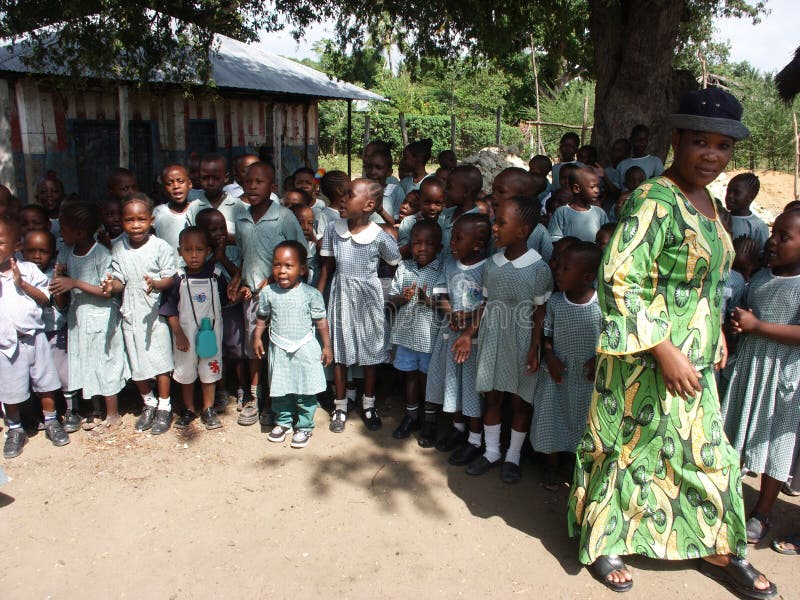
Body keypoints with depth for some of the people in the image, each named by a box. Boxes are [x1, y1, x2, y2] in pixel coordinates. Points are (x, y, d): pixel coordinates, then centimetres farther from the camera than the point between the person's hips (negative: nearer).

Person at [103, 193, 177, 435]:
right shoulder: (118, 249, 1)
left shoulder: (160, 247, -11)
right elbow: (120, 280, 3)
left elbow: (170, 278, -10)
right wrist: (112, 285, -18)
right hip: (130, 313, 4)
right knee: (137, 365, 13)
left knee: (160, 363, 4)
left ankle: (164, 408, 21)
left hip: (155, 313, -4)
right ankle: (149, 404, 34)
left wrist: (156, 284, -29)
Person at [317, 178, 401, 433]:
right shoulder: (333, 229, -7)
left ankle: (368, 405, 31)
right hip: (341, 295, 2)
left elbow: (397, 265, -1)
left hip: (369, 297, -2)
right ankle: (340, 407, 27)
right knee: (340, 352, 10)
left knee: (370, 351, 12)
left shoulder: (380, 237, -16)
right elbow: (326, 267, 0)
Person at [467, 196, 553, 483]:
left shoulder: (538, 268, -13)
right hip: (492, 341, 4)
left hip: (520, 344, -4)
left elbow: (541, 312, -9)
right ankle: (491, 451, 31)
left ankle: (513, 456, 28)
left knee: (520, 400, 10)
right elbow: (487, 305, 7)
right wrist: (468, 333, 6)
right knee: (492, 396, 13)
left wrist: (534, 349, -13)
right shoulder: (492, 263, -1)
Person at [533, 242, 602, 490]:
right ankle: (552, 465, 34)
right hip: (557, 373, 2)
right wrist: (549, 357, -12)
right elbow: (545, 333, 2)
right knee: (552, 418, 12)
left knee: (584, 422, 13)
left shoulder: (602, 305, -15)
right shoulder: (554, 302, -9)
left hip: (587, 377, -1)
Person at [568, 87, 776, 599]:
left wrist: (716, 338, 18)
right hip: (650, 361, -8)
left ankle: (719, 550, 40)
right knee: (631, 447, 8)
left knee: (709, 451, 19)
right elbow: (618, 280, -25)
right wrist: (665, 351, -25)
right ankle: (602, 543, 31)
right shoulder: (655, 200, -19)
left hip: (696, 361, 9)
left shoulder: (707, 202, 10)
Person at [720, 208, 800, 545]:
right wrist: (736, 324, -2)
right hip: (747, 365, 6)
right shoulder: (760, 278, 9)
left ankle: (762, 514, 22)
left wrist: (756, 326, -22)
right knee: (737, 438, 14)